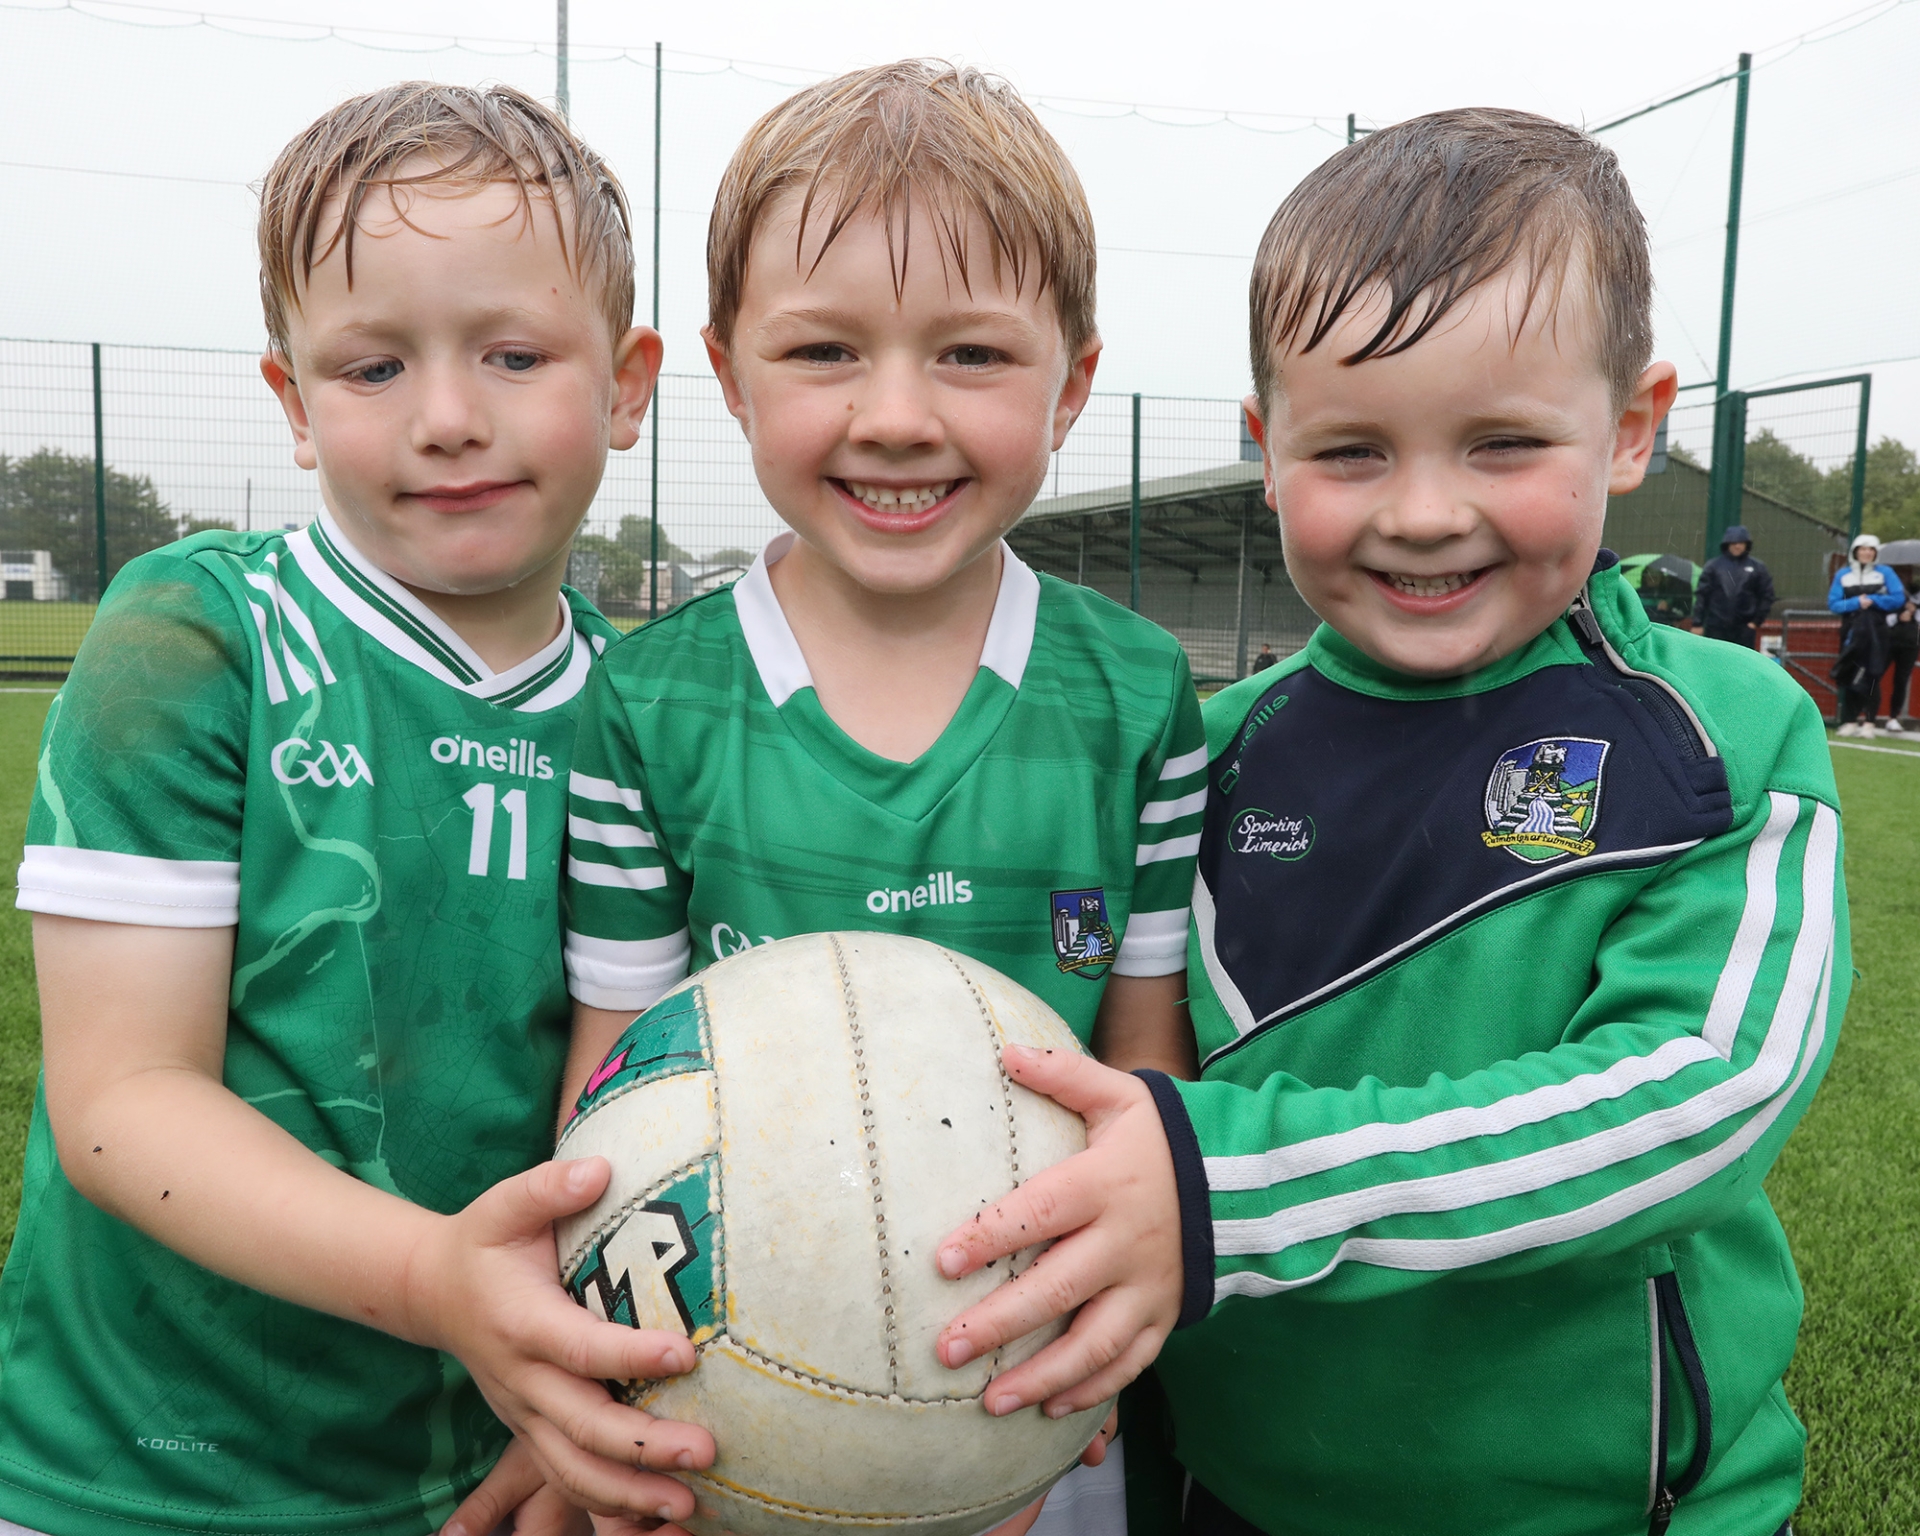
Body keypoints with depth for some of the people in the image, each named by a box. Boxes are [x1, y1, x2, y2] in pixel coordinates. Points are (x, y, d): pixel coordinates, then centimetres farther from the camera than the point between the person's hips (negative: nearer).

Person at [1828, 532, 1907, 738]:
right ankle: (1850, 721, 7)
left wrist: (1873, 601, -11)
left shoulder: (1885, 572, 3)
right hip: (1852, 633, 2)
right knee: (1850, 678, 1)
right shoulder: (1843, 574, 6)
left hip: (1877, 634, -2)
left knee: (1871, 678, -3)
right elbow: (1833, 604, -1)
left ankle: (1868, 722, 1)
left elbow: (1899, 598, -4)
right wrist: (1856, 602, -14)